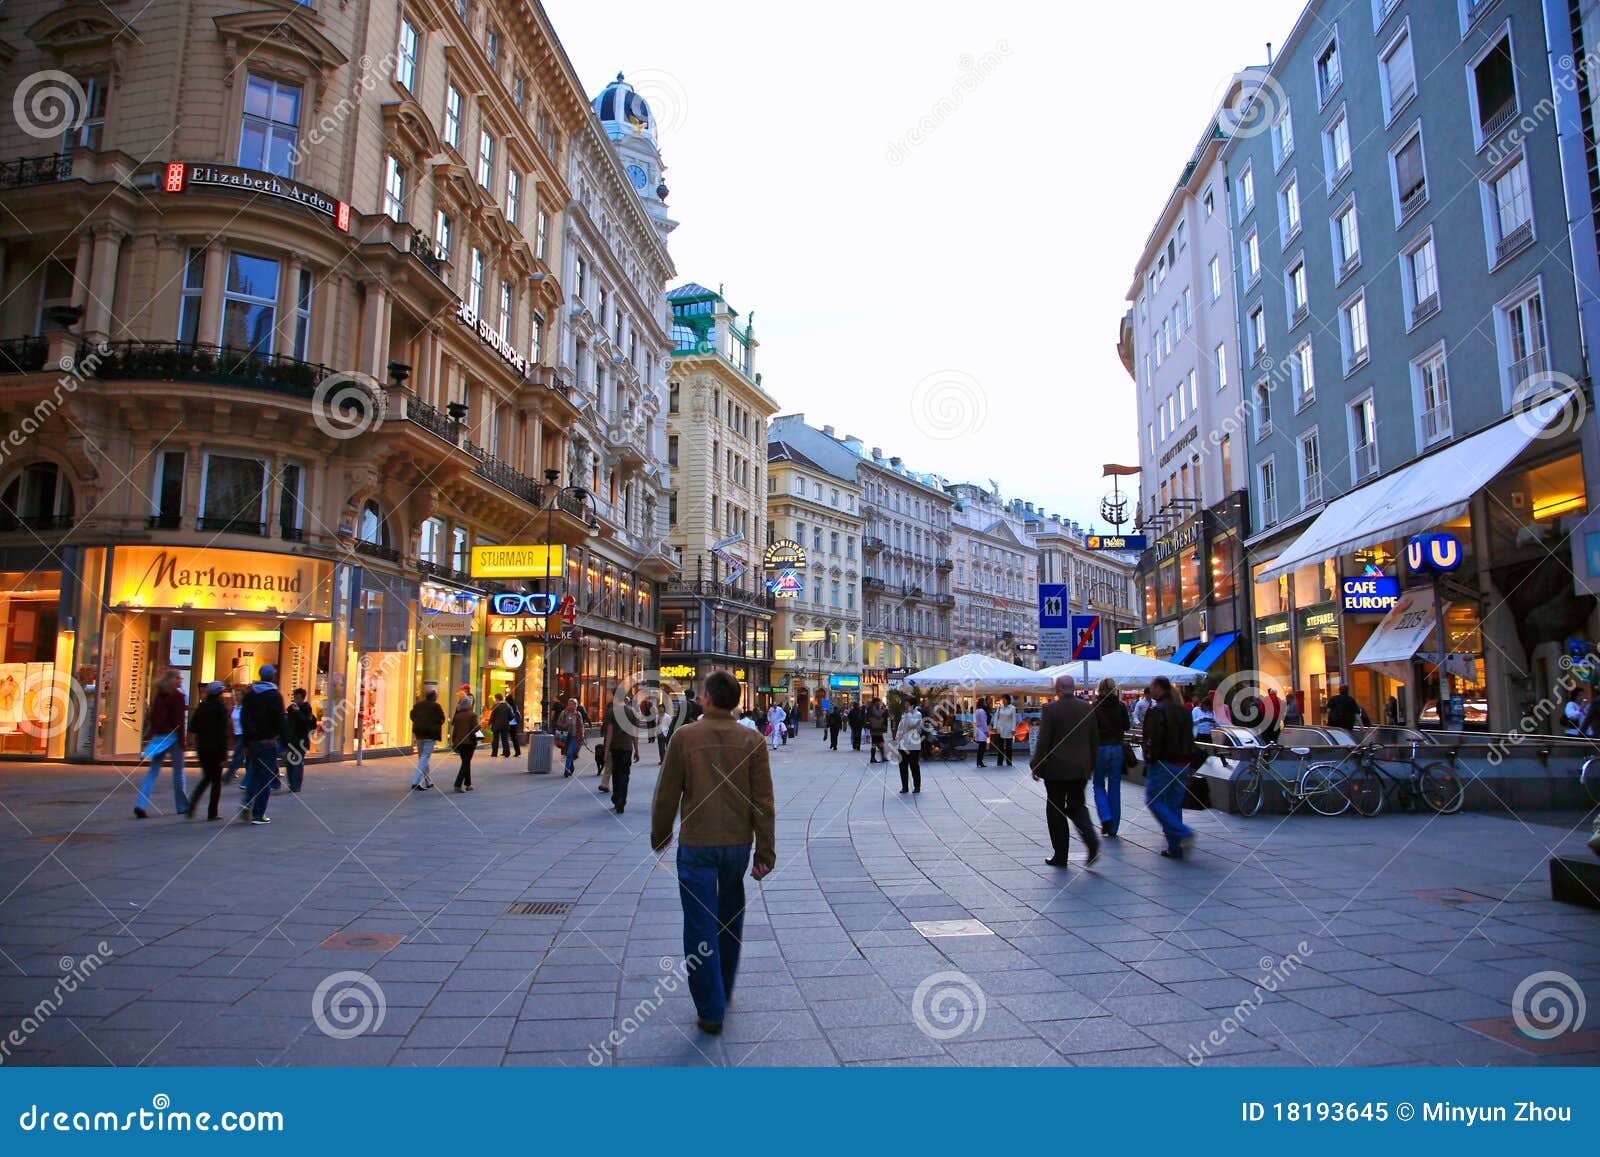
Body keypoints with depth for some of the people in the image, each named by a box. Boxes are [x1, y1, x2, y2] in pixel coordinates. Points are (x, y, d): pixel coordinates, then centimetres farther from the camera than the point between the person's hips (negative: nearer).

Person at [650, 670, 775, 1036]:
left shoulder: (684, 738, -10)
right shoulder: (751, 741, -5)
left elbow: (666, 797, -4)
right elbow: (763, 802, -5)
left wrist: (659, 838, 12)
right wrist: (765, 852, 1)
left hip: (696, 845, -3)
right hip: (738, 843, 3)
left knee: (701, 928, 6)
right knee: (730, 917, 23)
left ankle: (711, 1011, 9)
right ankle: (724, 987, 37)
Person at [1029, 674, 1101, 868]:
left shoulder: (1051, 709, -12)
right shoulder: (1087, 708, 3)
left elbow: (1043, 741, -12)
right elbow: (1095, 740, 9)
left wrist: (1036, 765, -2)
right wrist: (1090, 765, 19)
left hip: (1056, 768, -5)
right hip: (1081, 769, 5)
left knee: (1056, 810, 7)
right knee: (1077, 806, 17)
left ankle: (1060, 856, 10)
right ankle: (1092, 842, -6)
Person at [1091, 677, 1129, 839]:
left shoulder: (1095, 706, -8)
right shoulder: (1121, 706, -2)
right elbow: (1126, 726, 7)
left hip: (1100, 748, -2)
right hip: (1117, 748, 2)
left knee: (1099, 784, 14)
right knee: (1114, 788, 9)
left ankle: (1105, 818, -7)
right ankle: (1113, 828, 12)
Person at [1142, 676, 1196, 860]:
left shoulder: (1157, 710, -13)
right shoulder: (1183, 710, 13)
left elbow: (1153, 740, -20)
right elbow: (1190, 739, 17)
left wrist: (1149, 762, -9)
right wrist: (1187, 760, 19)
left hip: (1163, 764, -8)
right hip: (1182, 765, 8)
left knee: (1153, 801, 0)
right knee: (1174, 804, 12)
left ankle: (1183, 833, -16)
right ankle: (1175, 848, 12)